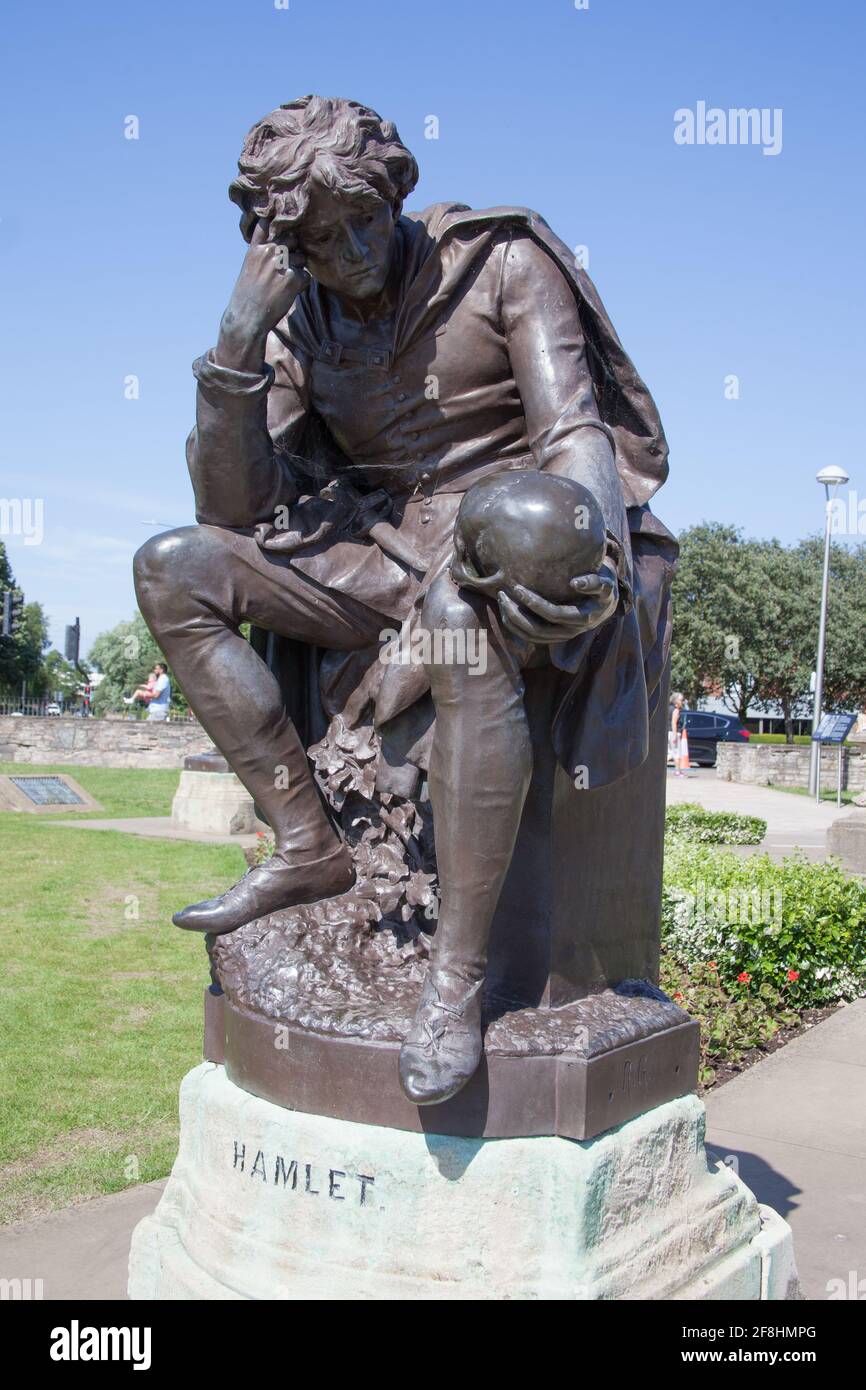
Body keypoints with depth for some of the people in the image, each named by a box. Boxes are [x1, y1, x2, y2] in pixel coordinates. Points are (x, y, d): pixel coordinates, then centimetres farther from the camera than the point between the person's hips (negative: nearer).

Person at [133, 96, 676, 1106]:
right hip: (384, 554, 5)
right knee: (171, 568, -10)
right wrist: (236, 346, -13)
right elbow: (233, 508, -1)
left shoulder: (502, 262, -5)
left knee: (464, 616, -42)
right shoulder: (298, 330, 7)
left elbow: (575, 428, -15)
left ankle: (457, 977, -35)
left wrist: (595, 559, -36)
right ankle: (306, 845, -11)